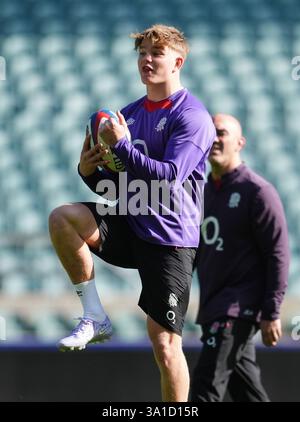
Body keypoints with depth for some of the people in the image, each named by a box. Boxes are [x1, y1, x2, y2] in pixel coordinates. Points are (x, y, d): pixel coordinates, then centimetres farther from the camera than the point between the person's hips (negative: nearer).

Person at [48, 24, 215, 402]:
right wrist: (89, 171, -4)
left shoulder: (191, 116, -8)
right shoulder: (129, 114, 12)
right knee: (62, 219, -20)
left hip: (170, 236, -6)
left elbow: (170, 176, -21)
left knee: (164, 342, -7)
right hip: (129, 226, 6)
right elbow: (112, 187, 17)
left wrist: (121, 145, -22)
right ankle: (95, 317, -10)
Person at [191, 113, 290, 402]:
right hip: (212, 306, 8)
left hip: (240, 307, -8)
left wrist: (271, 313, -17)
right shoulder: (204, 192, 14)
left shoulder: (257, 191, -9)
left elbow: (278, 255, -12)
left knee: (206, 384, -17)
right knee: (245, 390, 12)